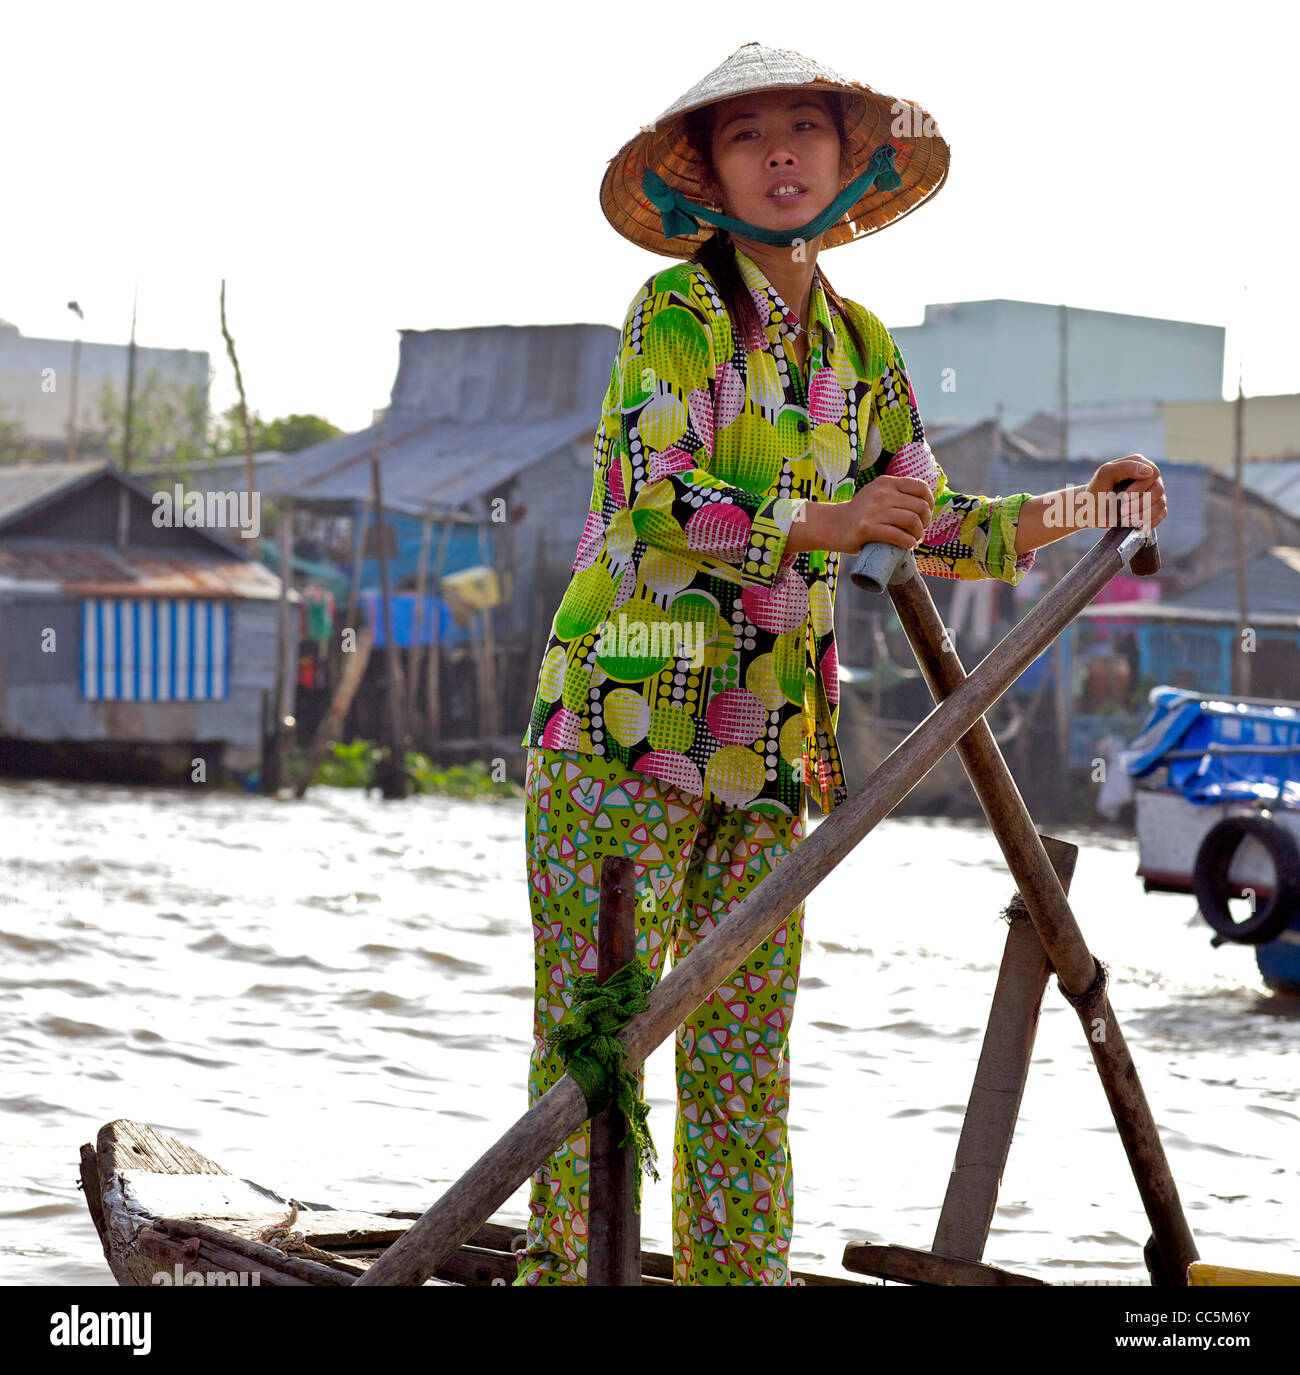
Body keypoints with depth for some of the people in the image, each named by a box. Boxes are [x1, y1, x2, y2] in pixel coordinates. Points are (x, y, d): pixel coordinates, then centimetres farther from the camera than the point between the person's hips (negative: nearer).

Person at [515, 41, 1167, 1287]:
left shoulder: (861, 350, 14)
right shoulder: (678, 311, -6)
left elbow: (931, 526, 22)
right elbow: (655, 503, -18)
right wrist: (824, 525, -30)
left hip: (766, 749, 6)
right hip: (626, 719, -6)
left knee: (743, 1046, 8)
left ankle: (739, 1272, 14)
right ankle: (561, 1265, 1)